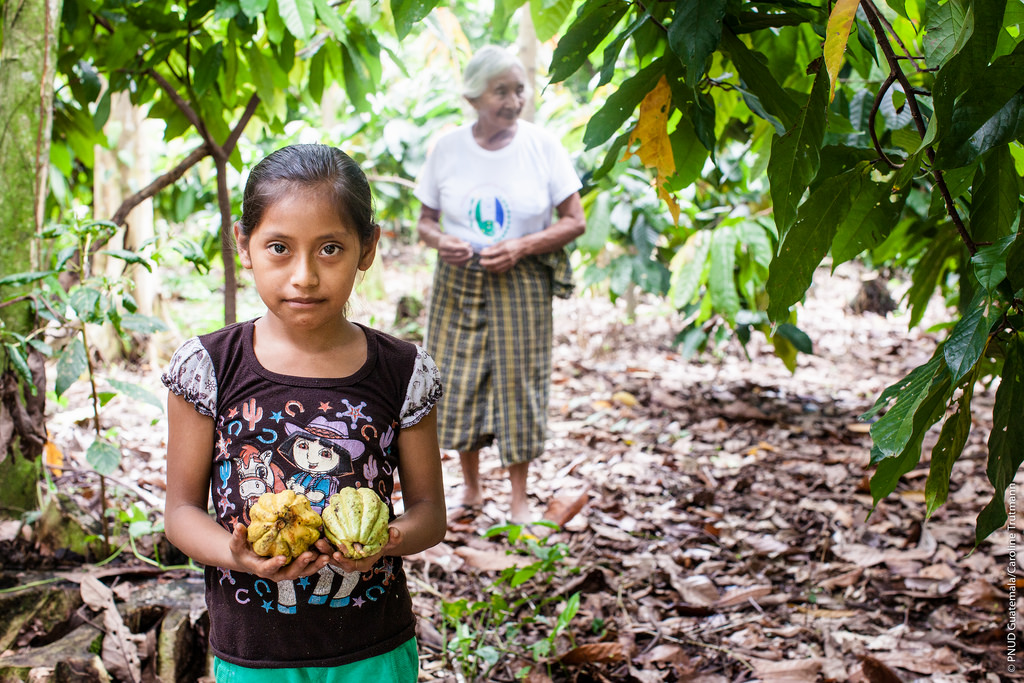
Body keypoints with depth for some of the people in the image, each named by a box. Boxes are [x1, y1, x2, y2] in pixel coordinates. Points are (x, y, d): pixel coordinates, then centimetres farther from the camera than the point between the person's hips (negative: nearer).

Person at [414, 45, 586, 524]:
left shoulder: (542, 145, -6)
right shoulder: (447, 148, -1)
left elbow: (575, 221, -4)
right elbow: (425, 220, 7)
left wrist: (521, 247, -17)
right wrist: (440, 242, -16)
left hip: (521, 285, -2)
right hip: (458, 283, 2)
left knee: (518, 384, 2)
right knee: (458, 385, 5)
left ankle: (519, 499, 17)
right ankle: (471, 488, 25)